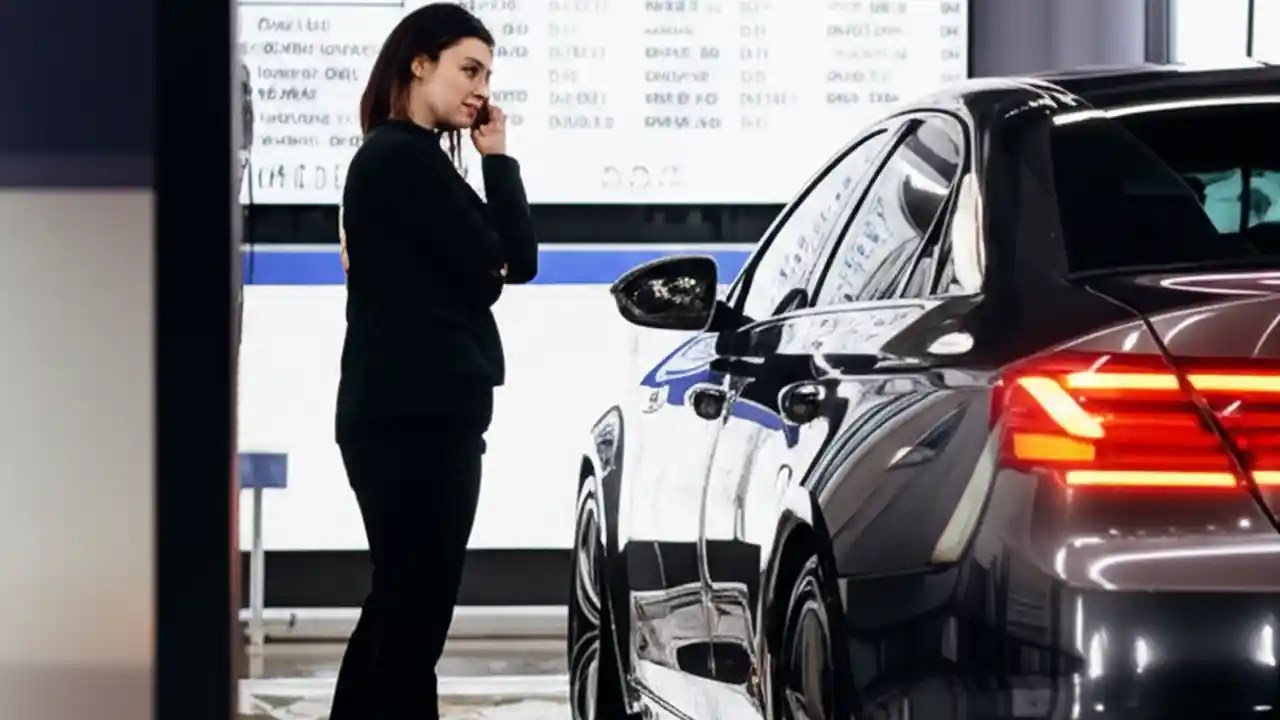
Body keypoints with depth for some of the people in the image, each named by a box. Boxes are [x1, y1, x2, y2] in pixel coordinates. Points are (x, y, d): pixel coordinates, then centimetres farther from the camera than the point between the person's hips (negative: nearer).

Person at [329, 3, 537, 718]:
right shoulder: (406, 158, -12)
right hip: (414, 413, -10)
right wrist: (499, 160, 0)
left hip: (413, 411, 10)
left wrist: (496, 160, 6)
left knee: (400, 602, 13)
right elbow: (503, 264, -14)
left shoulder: (401, 157, 20)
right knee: (416, 606, -9)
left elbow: (514, 261, 18)